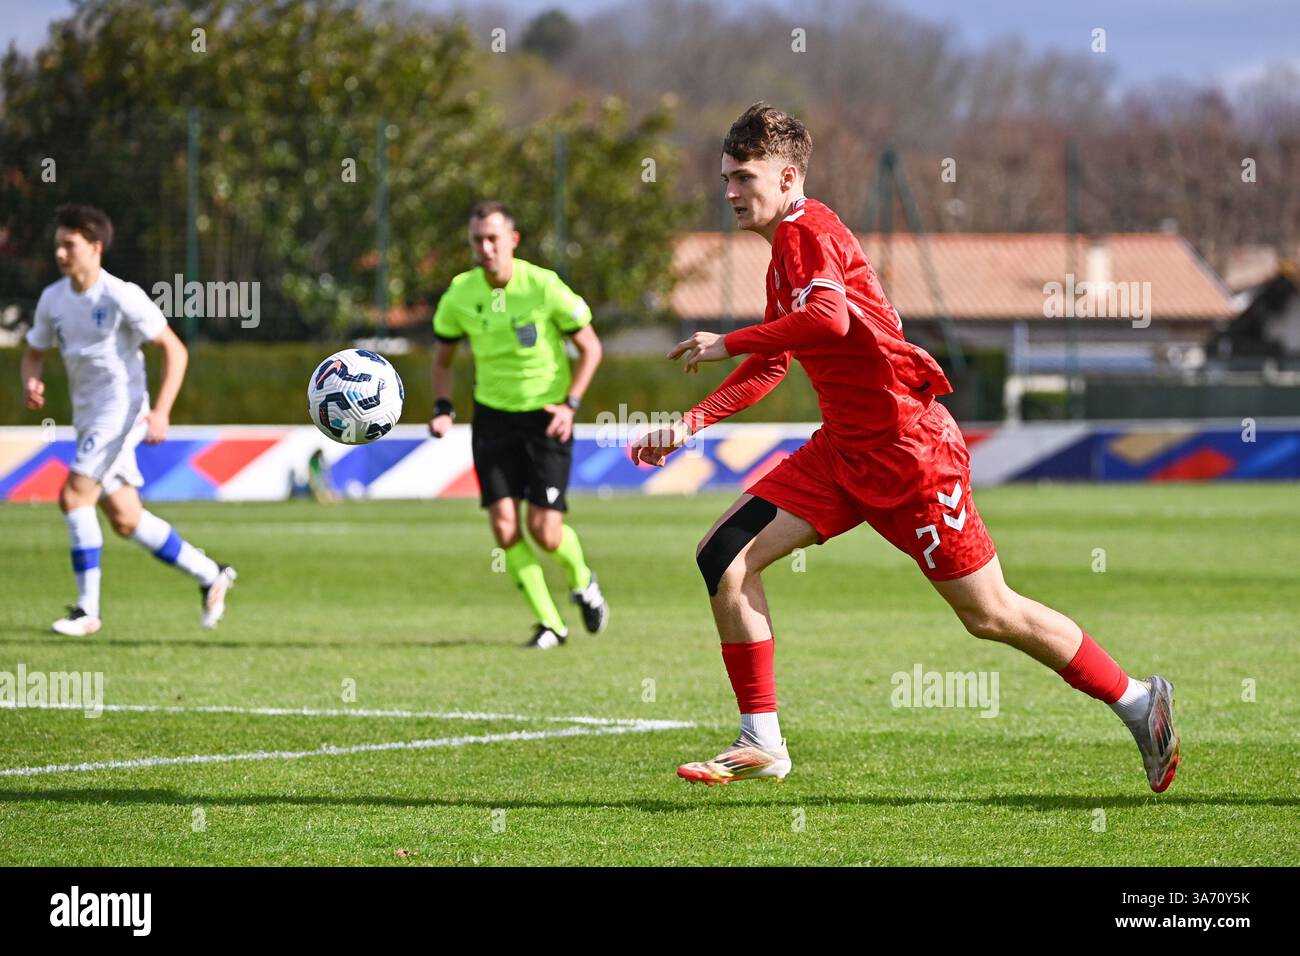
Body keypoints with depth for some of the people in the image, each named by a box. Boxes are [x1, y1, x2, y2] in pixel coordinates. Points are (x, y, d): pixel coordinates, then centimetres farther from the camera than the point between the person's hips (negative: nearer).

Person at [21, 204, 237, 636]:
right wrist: (30, 382, -6)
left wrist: (161, 412, -20)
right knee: (125, 519, 9)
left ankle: (88, 608, -14)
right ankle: (210, 575, 24)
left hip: (122, 410, -8)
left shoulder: (122, 297, -14)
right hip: (87, 417, 8)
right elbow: (33, 353, 18)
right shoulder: (53, 299, 5)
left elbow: (175, 351, -10)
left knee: (74, 495, -19)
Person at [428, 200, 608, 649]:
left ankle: (582, 582, 26)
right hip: (492, 417, 3)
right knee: (504, 526, -11)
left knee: (545, 531, -9)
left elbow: (590, 347, -4)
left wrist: (569, 404, -14)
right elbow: (442, 359, 11)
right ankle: (550, 624, 4)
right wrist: (443, 407, -5)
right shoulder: (460, 294, -6)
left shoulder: (544, 287, -16)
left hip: (545, 418, -3)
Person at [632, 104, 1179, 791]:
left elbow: (831, 318, -31)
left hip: (905, 446, -9)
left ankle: (1138, 702, 11)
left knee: (989, 614, -3)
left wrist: (727, 343, -22)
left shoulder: (807, 231, -12)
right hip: (845, 450, 9)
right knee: (725, 555, -3)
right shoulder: (784, 253, 17)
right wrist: (690, 424, 17)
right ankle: (761, 743, -1)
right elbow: (769, 368, 27)